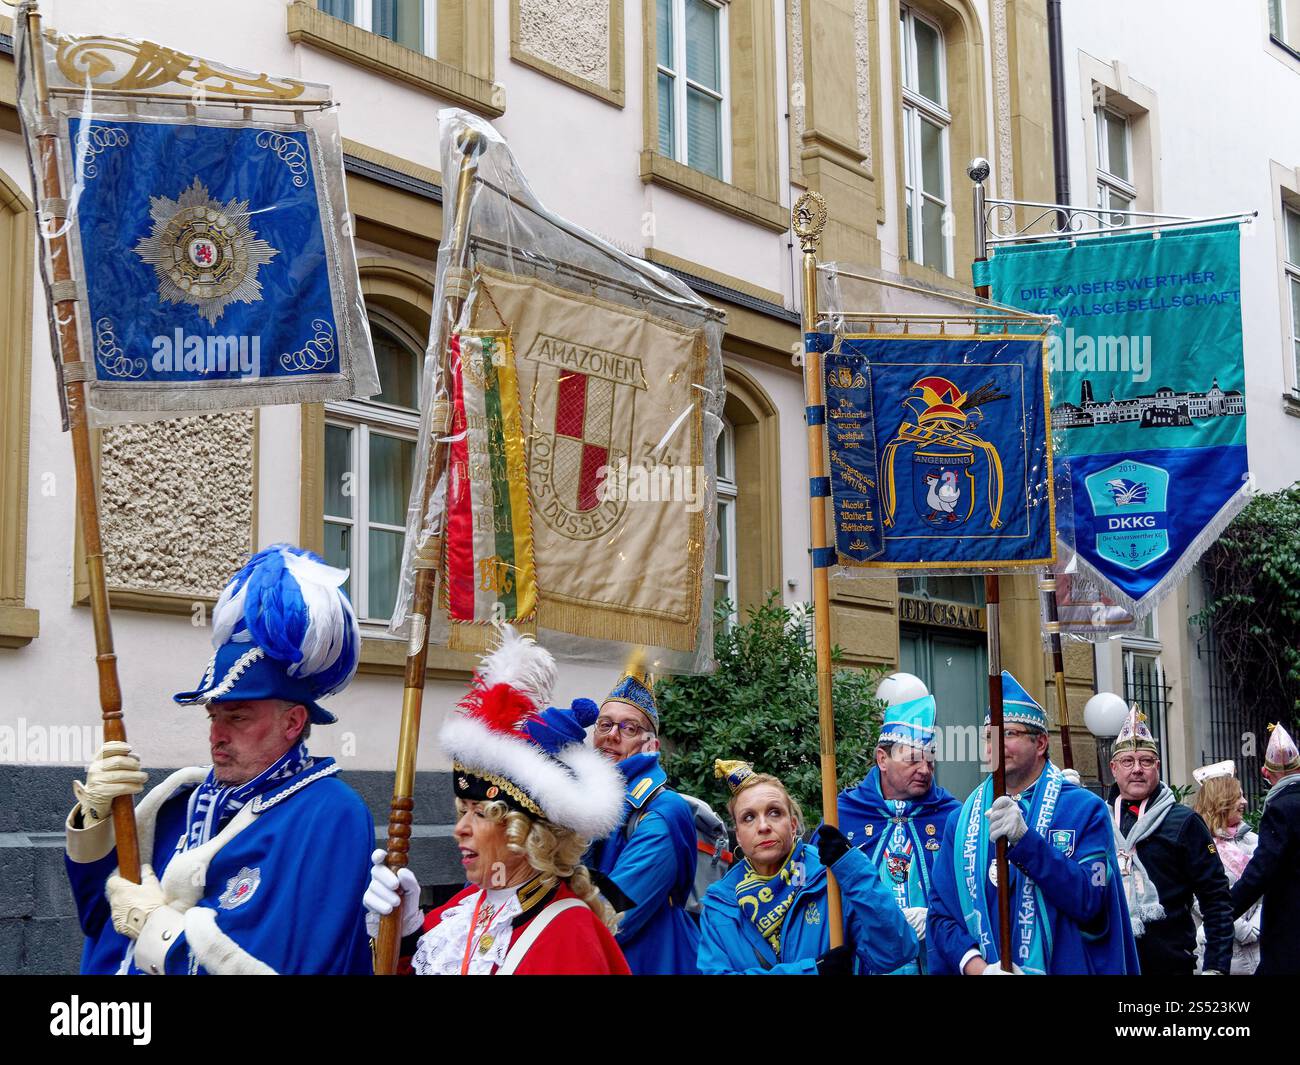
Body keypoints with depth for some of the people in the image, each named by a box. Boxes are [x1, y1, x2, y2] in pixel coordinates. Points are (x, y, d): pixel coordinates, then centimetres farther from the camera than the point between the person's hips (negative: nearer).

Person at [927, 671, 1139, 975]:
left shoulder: (1085, 809, -5)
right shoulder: (962, 821, 3)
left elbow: (1091, 901, -16)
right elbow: (941, 913, 0)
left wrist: (1024, 841, -25)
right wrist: (978, 967, -18)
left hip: (1063, 967, -2)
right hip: (980, 970, 2)